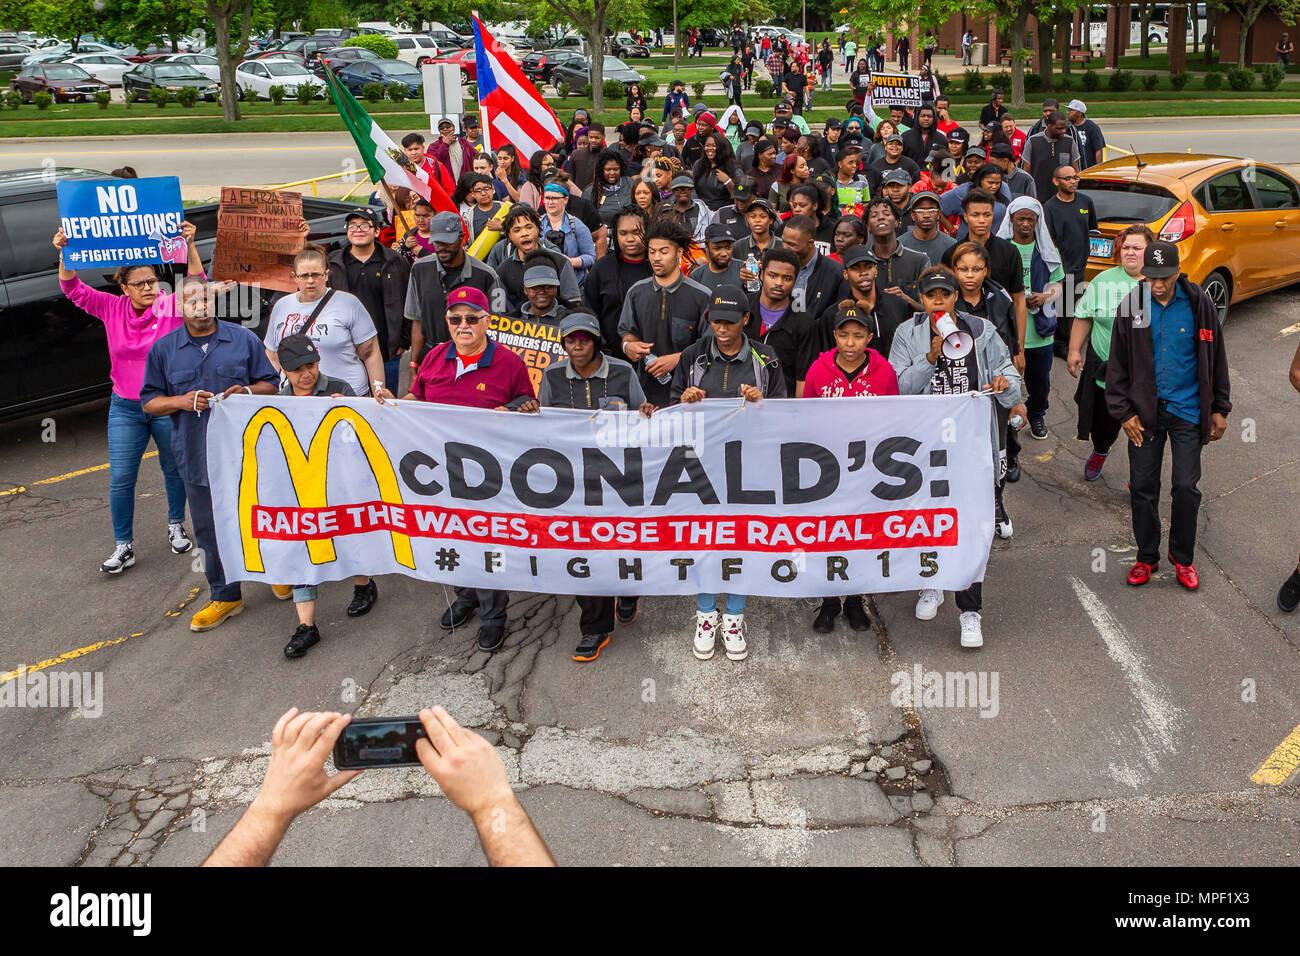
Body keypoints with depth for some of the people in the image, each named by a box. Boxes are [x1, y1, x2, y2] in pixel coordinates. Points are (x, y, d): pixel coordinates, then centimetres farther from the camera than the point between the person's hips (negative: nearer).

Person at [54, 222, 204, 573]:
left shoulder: (172, 307, -9)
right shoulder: (112, 309, -2)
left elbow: (197, 284, -23)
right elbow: (75, 291, -7)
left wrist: (190, 245, -36)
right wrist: (64, 255, -23)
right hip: (125, 408, 2)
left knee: (174, 470, 15)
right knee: (120, 479, 1)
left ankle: (176, 526, 38)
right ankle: (123, 546, 13)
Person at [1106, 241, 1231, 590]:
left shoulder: (1199, 304, -5)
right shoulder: (1131, 306, -4)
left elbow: (1215, 359, 4)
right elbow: (1117, 365, 3)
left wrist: (1219, 409, 5)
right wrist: (1124, 412, -3)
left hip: (1187, 410, -1)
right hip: (1145, 410, 1)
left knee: (1186, 487, 2)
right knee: (1143, 487, 7)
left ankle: (1182, 556, 23)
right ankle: (1146, 557, 24)